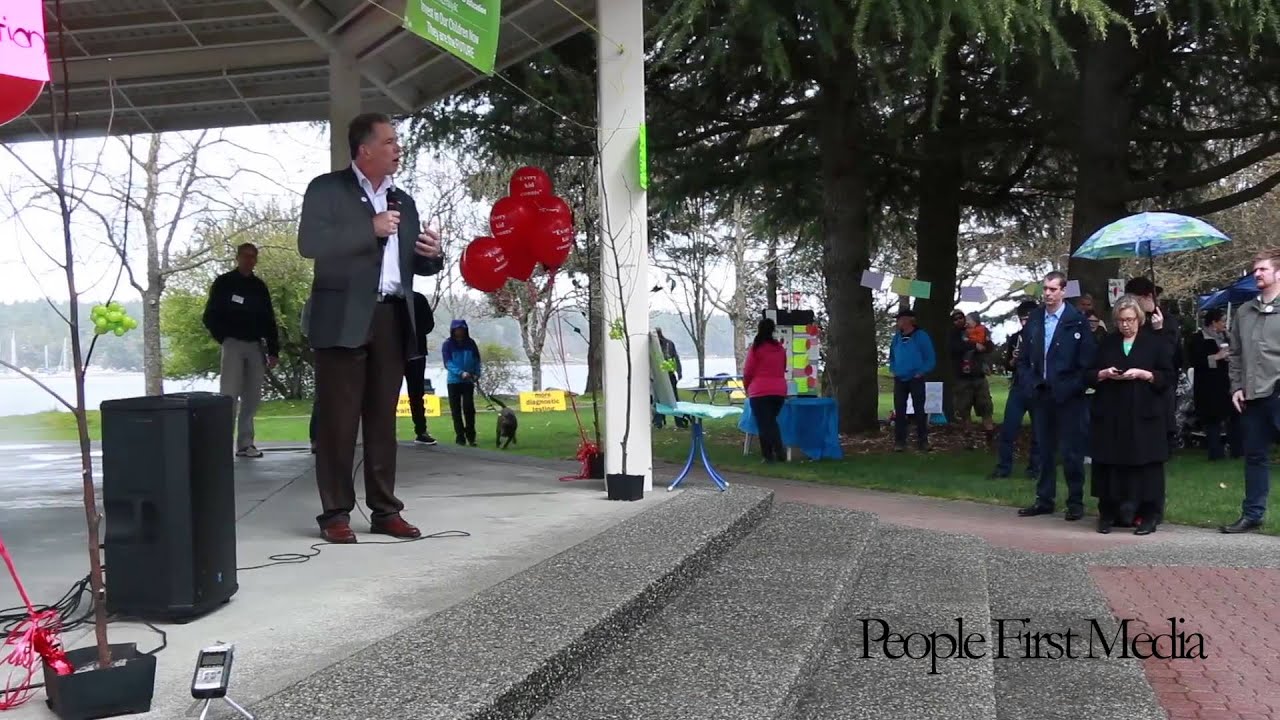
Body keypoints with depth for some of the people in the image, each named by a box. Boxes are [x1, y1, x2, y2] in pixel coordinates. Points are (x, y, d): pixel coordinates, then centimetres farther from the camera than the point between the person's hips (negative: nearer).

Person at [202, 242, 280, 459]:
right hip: (233, 344, -4)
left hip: (255, 346, 4)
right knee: (229, 396, -12)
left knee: (252, 398, 2)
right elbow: (210, 317, 1)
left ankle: (245, 444, 6)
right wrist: (224, 339, -8)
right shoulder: (223, 283, 2)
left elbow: (269, 321, 13)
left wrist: (273, 350, 6)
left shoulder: (259, 286, 13)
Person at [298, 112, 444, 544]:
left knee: (383, 420, 7)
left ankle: (385, 510, 12)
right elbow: (309, 243, -12)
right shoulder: (327, 189, 2)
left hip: (392, 319, 5)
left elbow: (417, 266, 21)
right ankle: (335, 513, 3)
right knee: (338, 419, -2)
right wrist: (369, 228, -15)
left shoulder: (403, 202, 19)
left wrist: (431, 254, -2)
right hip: (345, 319, -5)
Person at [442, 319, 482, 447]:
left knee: (469, 408, -5)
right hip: (454, 381, -1)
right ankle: (460, 437, 9)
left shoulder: (470, 343, 2)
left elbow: (477, 360, 7)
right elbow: (448, 363, -11)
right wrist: (461, 373, -25)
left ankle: (471, 436, 1)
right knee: (456, 410, 3)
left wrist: (477, 373, -10)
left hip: (468, 381, 1)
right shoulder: (448, 344, -4)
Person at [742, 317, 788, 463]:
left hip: (760, 391, -4)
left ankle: (768, 455, 1)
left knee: (764, 424, 2)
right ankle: (780, 452, 8)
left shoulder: (756, 348, -6)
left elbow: (747, 371, -2)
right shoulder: (780, 348, 6)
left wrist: (747, 388, 13)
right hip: (779, 390, 4)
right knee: (772, 421, 18)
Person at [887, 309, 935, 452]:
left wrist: (921, 372, -12)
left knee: (919, 410, 1)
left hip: (916, 379, -4)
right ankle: (899, 441, 6)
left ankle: (922, 440, 8)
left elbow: (930, 358, -5)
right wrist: (892, 369, 8)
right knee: (899, 411, 2)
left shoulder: (921, 336, -7)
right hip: (899, 380, 4)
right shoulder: (897, 337, 7)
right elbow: (892, 355, 21)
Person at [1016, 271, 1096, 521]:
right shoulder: (1034, 319, 7)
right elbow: (1024, 358, 12)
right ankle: (1044, 499, 19)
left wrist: (1072, 388, -12)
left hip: (1067, 396, -4)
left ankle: (1075, 501, 12)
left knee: (1071, 451, 1)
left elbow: (1087, 360, -7)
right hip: (1040, 395, 5)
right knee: (1044, 449, 12)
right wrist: (1027, 385, 1)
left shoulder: (1077, 320, -6)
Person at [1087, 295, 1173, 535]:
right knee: (1110, 464, 1)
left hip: (1143, 416, -2)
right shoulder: (1107, 343, 12)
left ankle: (1148, 516, 4)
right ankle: (1109, 514, 10)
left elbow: (1167, 377, 1)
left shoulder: (1154, 342, 5)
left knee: (1145, 465, -4)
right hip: (1109, 415, 2)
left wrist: (1142, 374, -14)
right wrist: (1104, 374, -7)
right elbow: (1089, 376, 13)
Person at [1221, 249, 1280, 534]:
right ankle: (1252, 514, 18)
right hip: (1252, 396, 5)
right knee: (1255, 456, 11)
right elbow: (1235, 354, 17)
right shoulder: (1244, 312, 15)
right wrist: (1236, 386, 7)